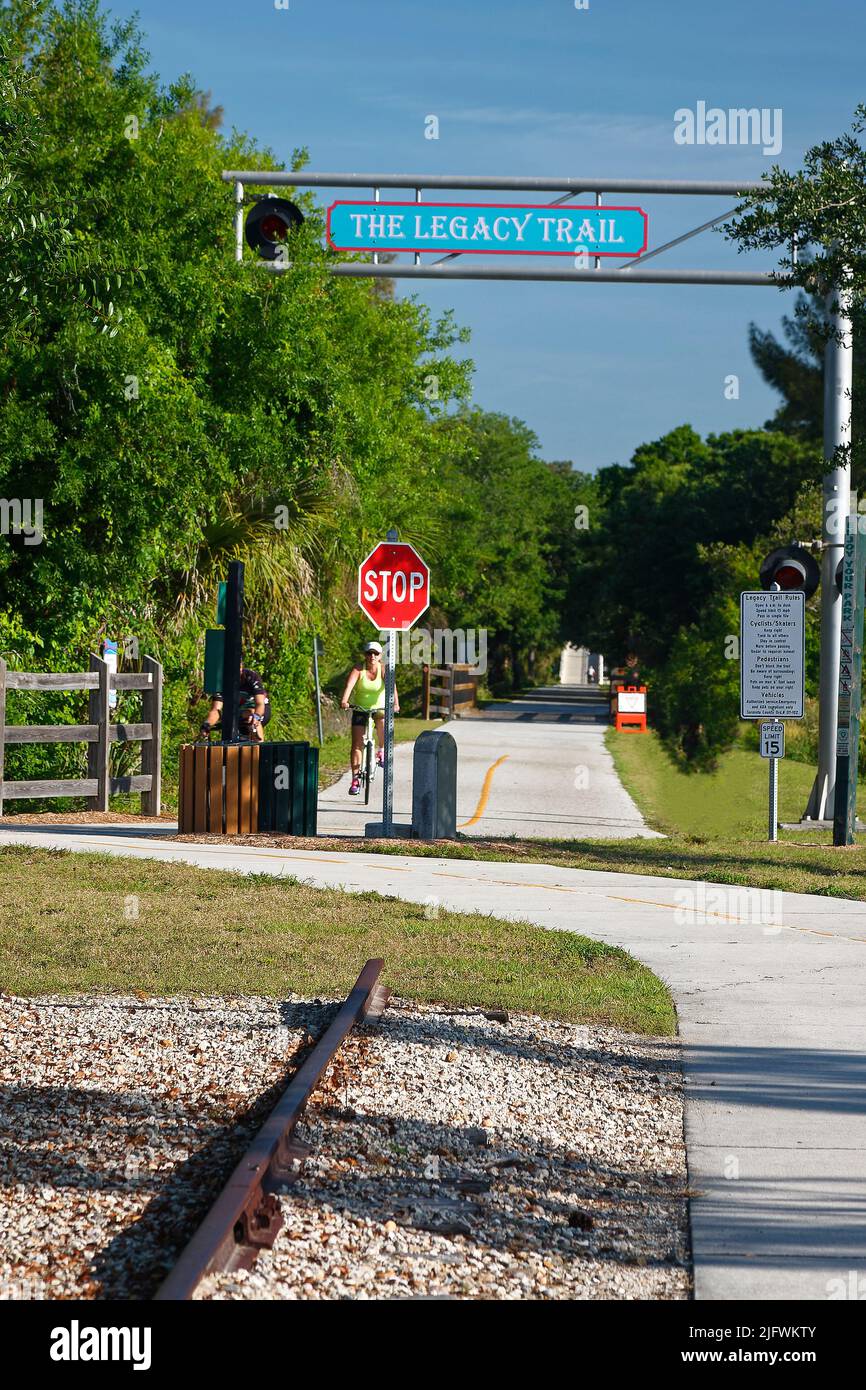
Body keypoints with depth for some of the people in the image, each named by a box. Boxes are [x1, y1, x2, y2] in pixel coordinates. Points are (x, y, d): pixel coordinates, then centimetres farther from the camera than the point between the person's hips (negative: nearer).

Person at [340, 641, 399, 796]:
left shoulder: (383, 669, -13)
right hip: (360, 710, 0)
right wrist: (344, 700, -49)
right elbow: (350, 684, -30)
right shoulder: (358, 669, -14)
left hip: (380, 708, 0)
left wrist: (395, 703, -46)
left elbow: (391, 685, -28)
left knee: (382, 722, -34)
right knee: (357, 745, -7)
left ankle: (382, 751, -6)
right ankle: (355, 780, -1)